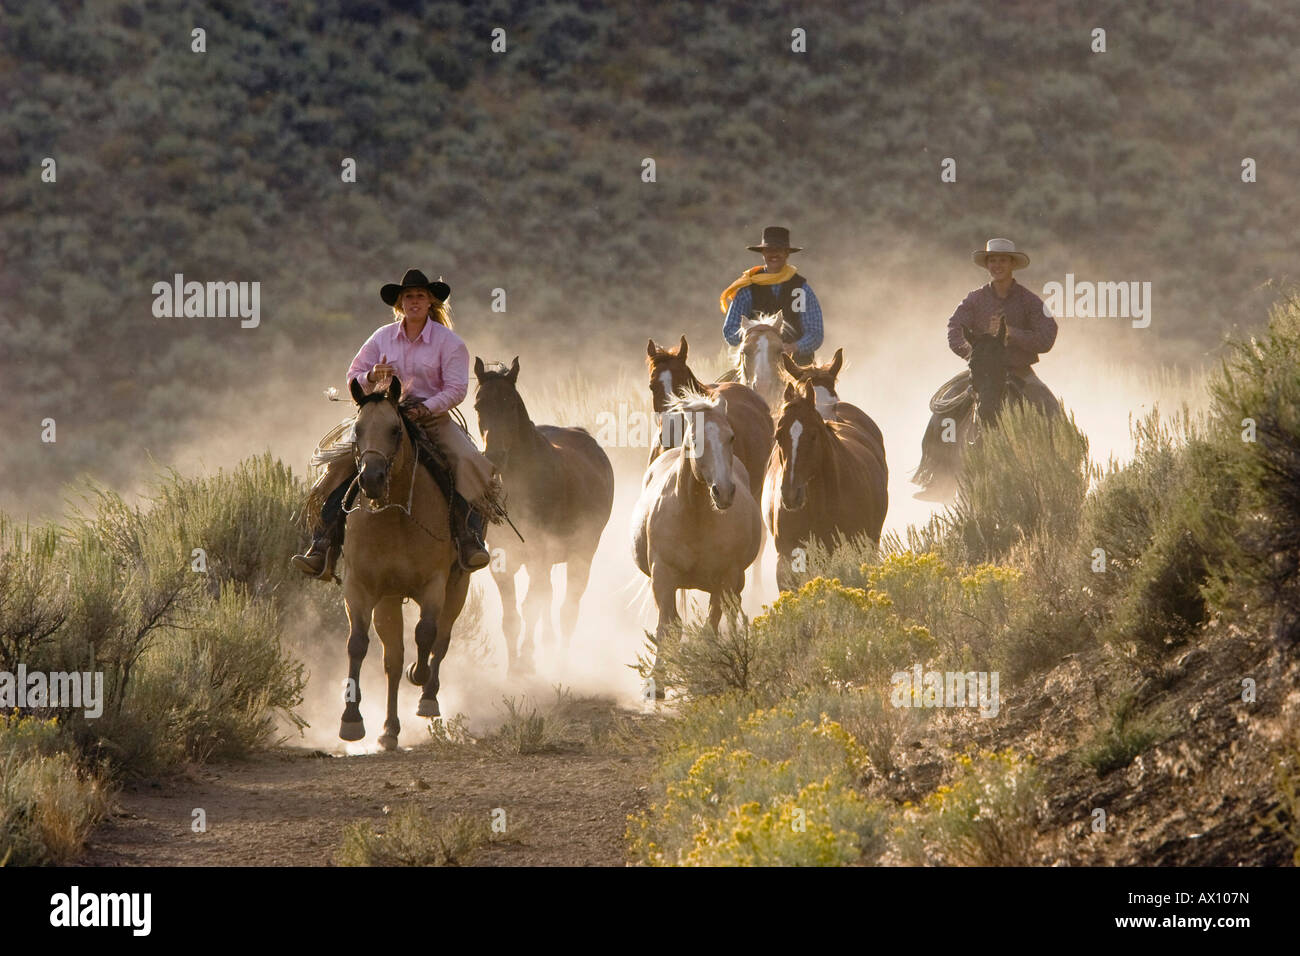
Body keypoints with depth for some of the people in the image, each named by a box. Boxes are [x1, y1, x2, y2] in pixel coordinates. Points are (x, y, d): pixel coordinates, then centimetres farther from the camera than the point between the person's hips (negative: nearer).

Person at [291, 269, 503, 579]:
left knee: (467, 463, -31)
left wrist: (425, 408, -24)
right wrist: (372, 377, -14)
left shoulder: (448, 342, -1)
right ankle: (323, 548, -21)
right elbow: (353, 378, 9)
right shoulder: (383, 338, 7)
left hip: (433, 418, -2)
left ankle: (469, 541, -32)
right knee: (341, 465, -19)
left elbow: (456, 390, -7)